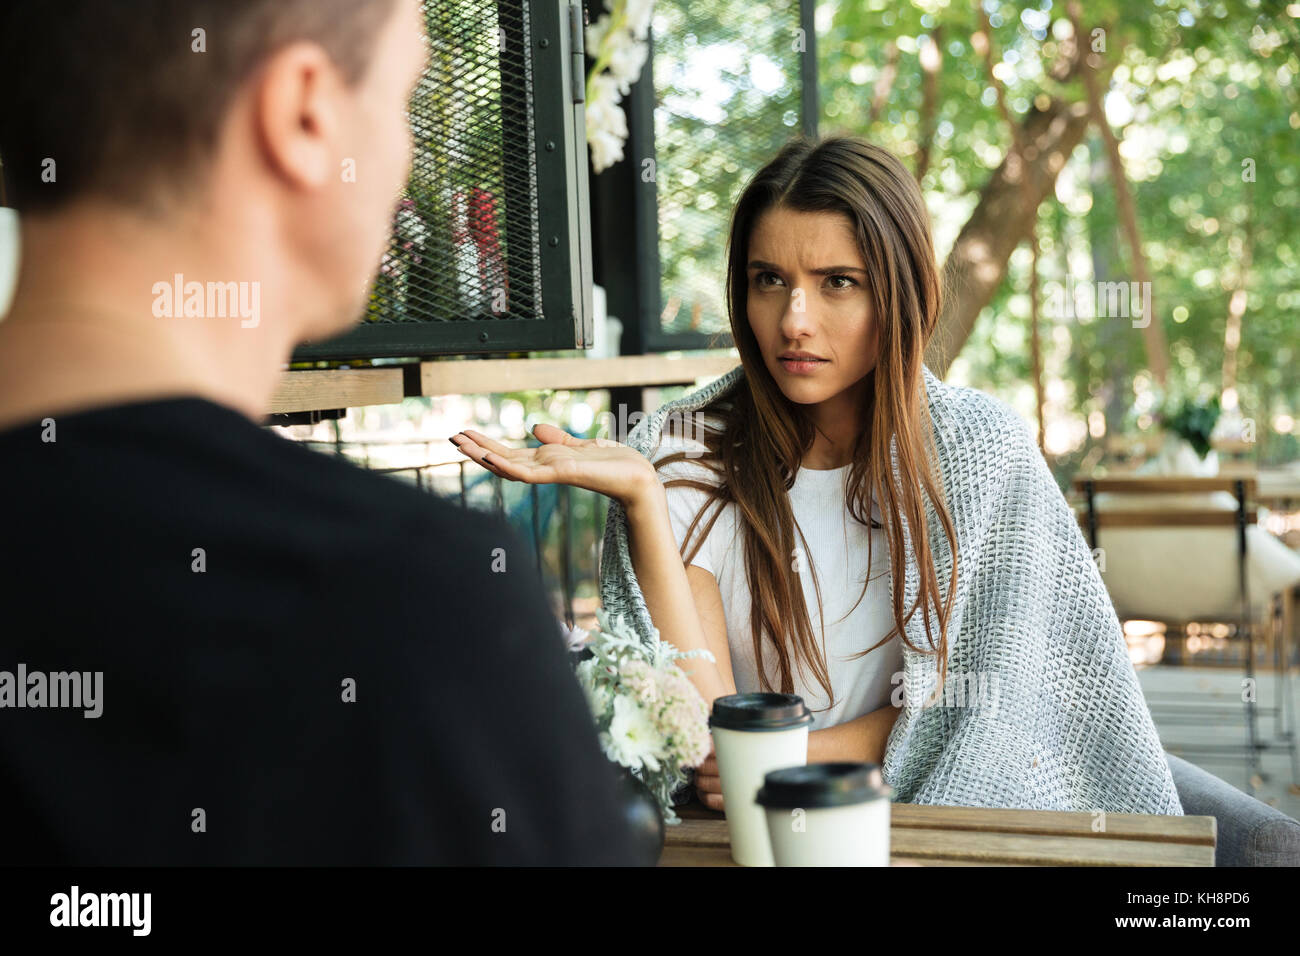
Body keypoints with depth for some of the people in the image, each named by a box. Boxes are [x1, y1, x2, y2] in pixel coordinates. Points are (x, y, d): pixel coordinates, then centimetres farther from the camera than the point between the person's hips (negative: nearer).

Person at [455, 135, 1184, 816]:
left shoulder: (980, 451, -3)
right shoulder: (682, 456, -6)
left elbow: (979, 694, 0)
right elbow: (703, 732, -14)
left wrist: (802, 756, -14)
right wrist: (640, 498, -22)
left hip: (929, 810, 2)